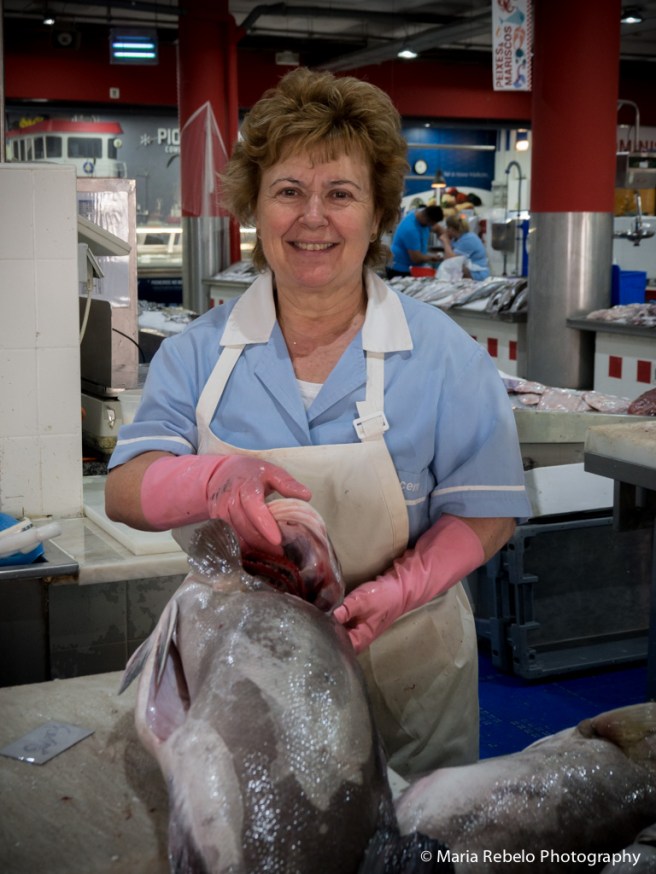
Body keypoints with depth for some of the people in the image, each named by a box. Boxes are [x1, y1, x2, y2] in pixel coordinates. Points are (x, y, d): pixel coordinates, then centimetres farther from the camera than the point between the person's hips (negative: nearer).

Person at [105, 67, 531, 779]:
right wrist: (216, 477, -34)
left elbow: (482, 513, -5)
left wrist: (401, 589, -23)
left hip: (397, 662, -1)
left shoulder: (442, 355, -8)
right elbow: (125, 491, -13)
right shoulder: (199, 353, -4)